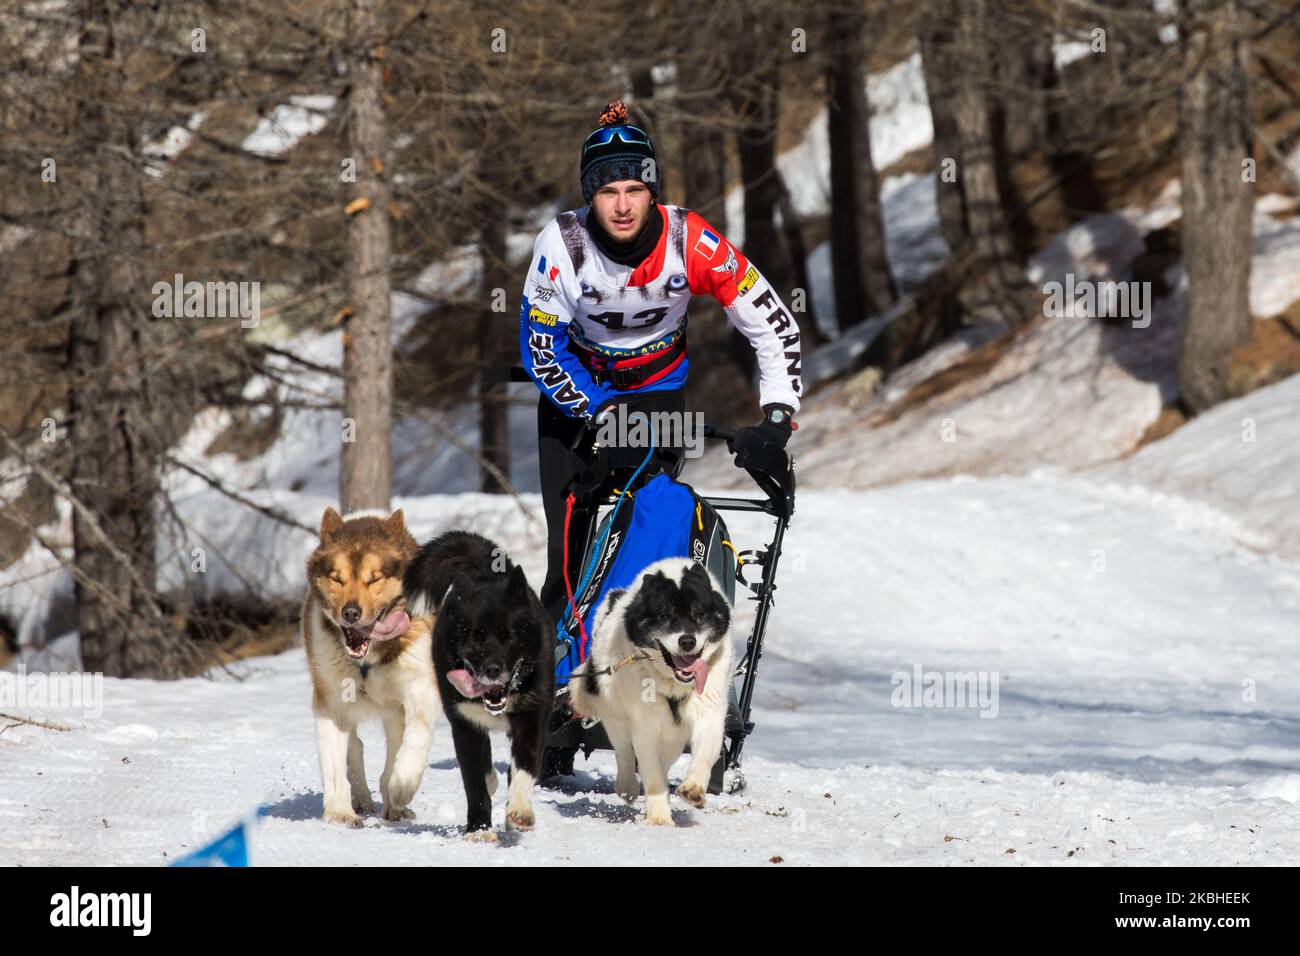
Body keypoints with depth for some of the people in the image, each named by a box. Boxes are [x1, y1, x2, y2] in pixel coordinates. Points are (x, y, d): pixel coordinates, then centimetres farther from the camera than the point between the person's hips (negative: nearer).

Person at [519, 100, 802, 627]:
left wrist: (777, 416, -28)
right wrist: (600, 414, -24)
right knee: (570, 541, -8)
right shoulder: (562, 243, -26)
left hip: (657, 386, 0)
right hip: (577, 389, 0)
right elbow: (540, 346, -17)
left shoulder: (691, 241, -26)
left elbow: (775, 326, -19)